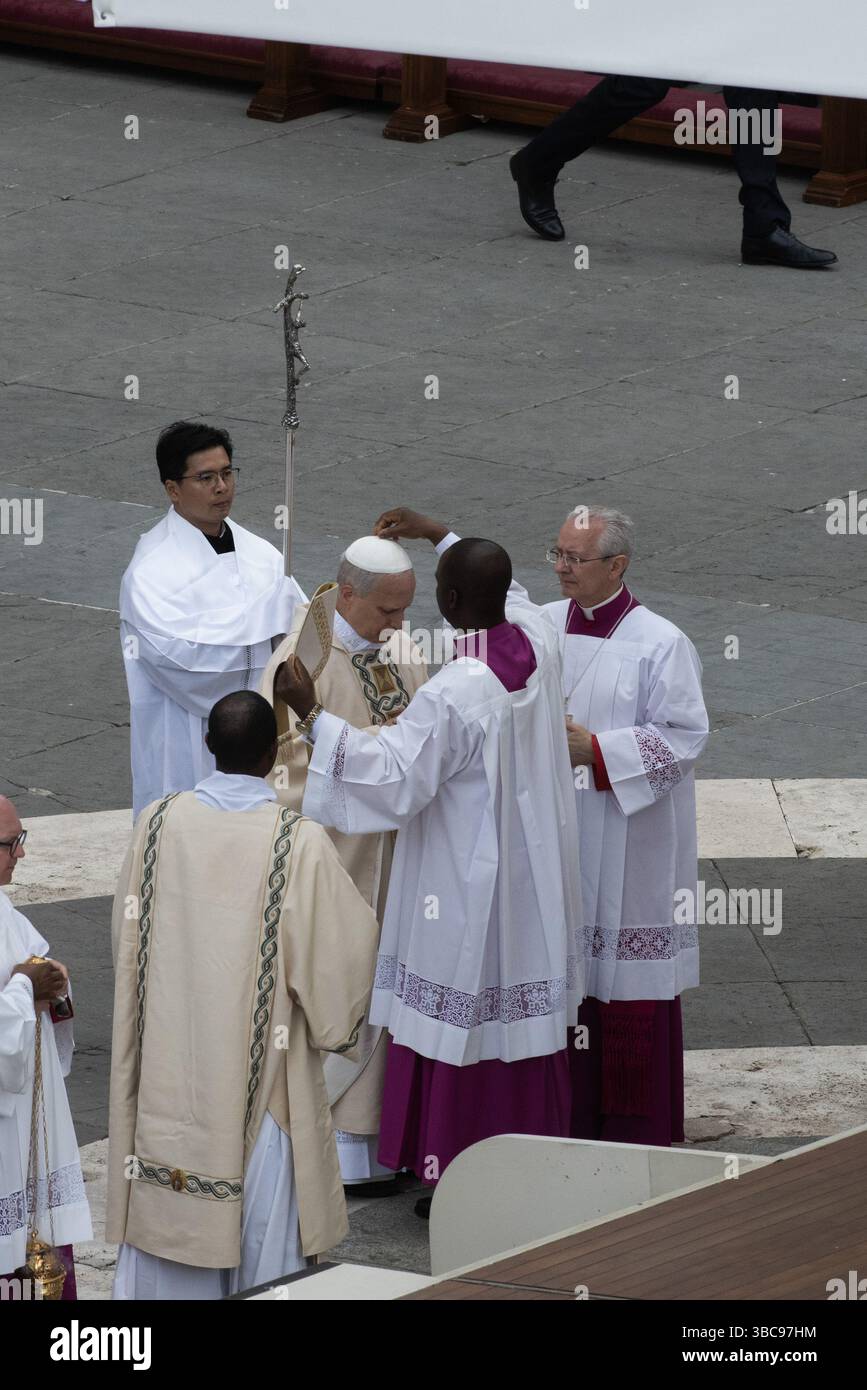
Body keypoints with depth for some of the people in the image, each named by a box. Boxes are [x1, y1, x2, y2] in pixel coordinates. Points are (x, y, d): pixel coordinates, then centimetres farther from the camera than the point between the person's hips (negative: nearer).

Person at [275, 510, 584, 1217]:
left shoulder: (453, 694, -28)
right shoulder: (539, 642, -6)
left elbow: (392, 775, -26)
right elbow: (506, 592, 17)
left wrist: (312, 714, -25)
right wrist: (439, 533, 23)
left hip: (467, 888, -8)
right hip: (536, 882, 8)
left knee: (459, 1025, 4)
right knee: (526, 1012, 17)